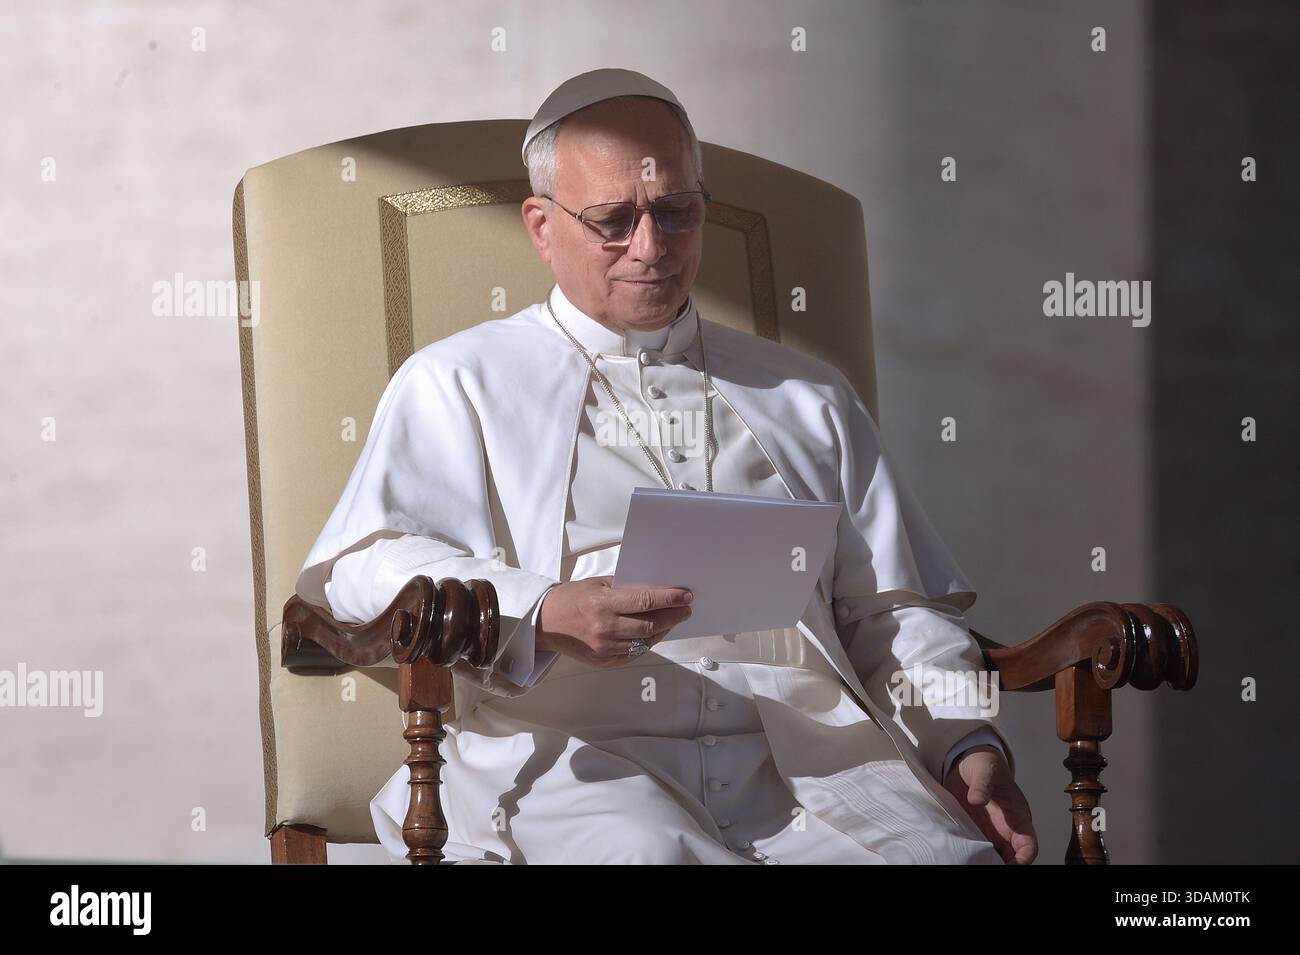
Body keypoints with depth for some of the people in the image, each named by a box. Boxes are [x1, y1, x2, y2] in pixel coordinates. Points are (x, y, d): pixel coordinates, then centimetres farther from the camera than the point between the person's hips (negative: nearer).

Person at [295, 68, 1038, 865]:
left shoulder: (808, 397, 28)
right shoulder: (457, 385, 17)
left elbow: (896, 610, 23)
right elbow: (365, 569, 0)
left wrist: (970, 742, 3)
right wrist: (541, 617, -18)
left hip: (807, 750, 4)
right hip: (572, 751, -3)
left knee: (950, 853, -28)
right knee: (643, 852, -39)